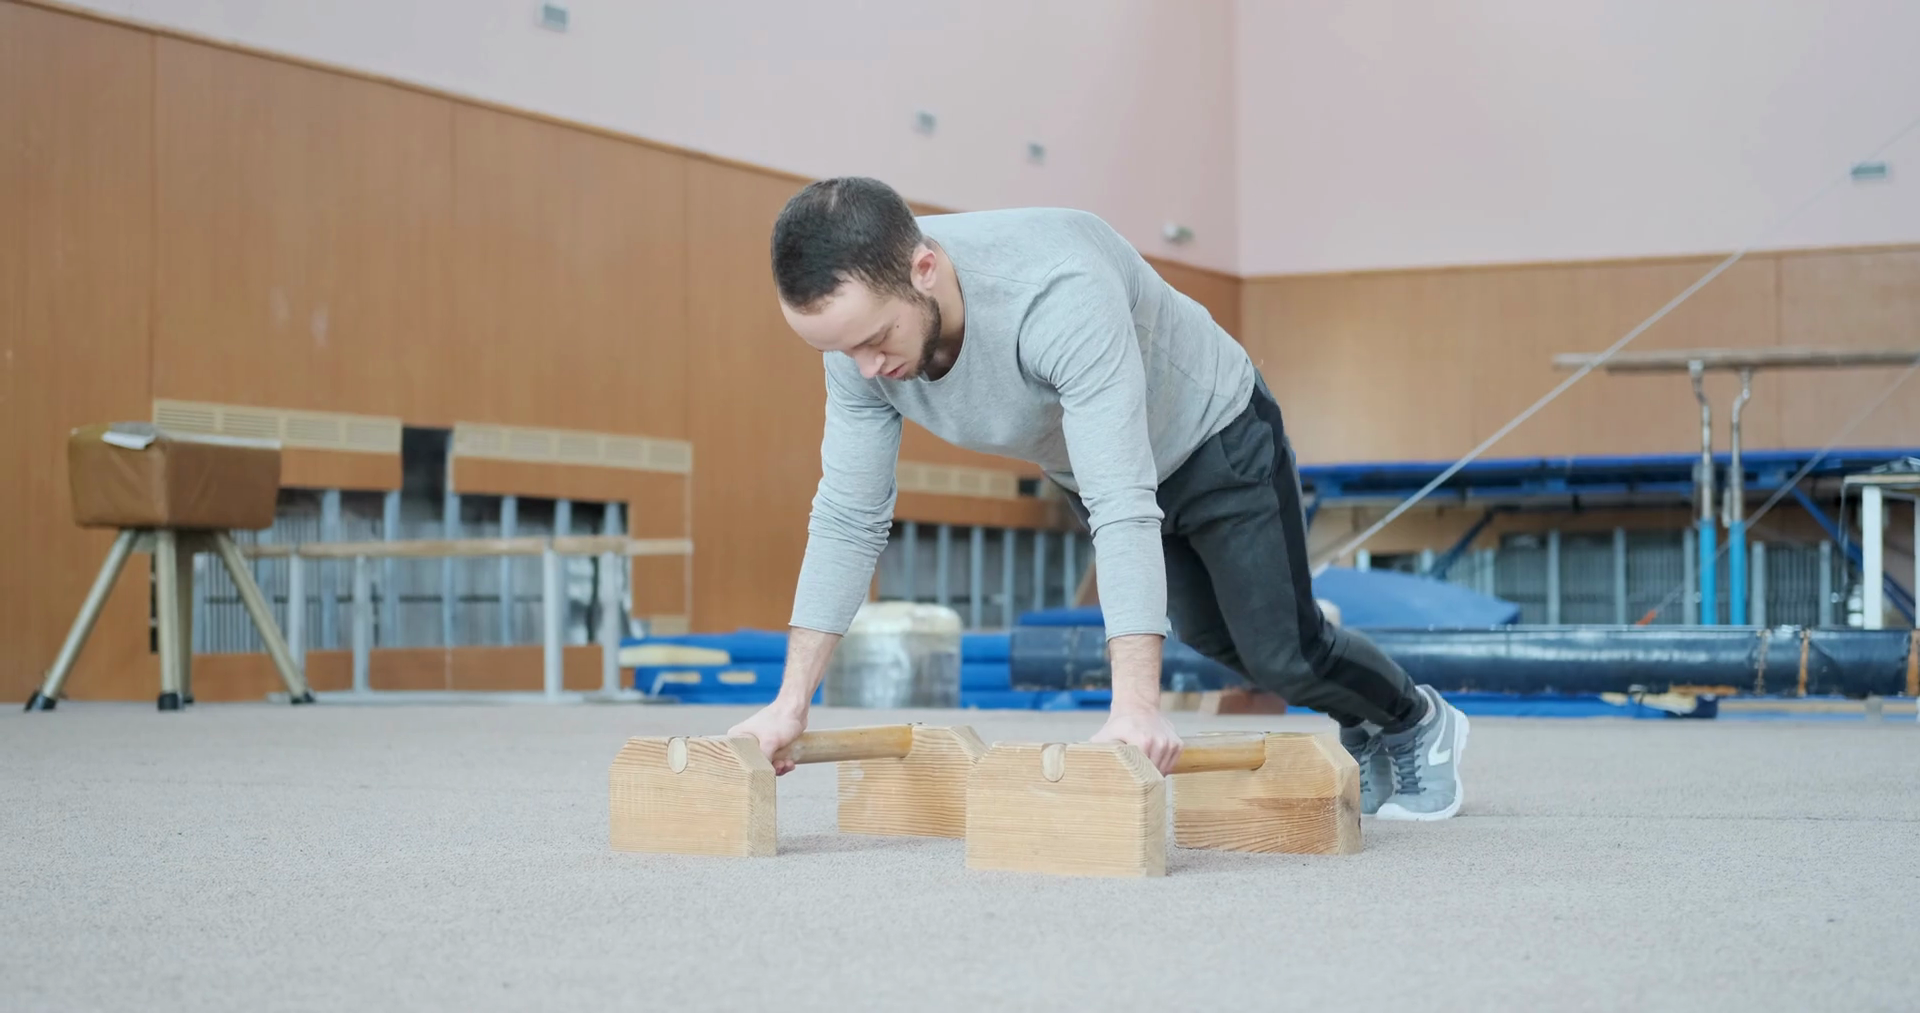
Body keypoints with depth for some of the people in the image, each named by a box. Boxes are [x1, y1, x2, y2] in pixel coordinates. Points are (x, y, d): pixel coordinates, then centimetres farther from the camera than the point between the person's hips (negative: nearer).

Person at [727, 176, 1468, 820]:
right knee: (1213, 638, 19)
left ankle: (1419, 723, 31)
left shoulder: (1058, 294, -46)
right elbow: (847, 517, -18)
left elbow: (1123, 507, -50)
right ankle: (1364, 735, 45)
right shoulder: (857, 322, -26)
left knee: (1283, 657, -1)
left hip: (1213, 434, -6)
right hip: (1090, 465, 6)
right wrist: (790, 703, -21)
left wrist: (1135, 705, -56)